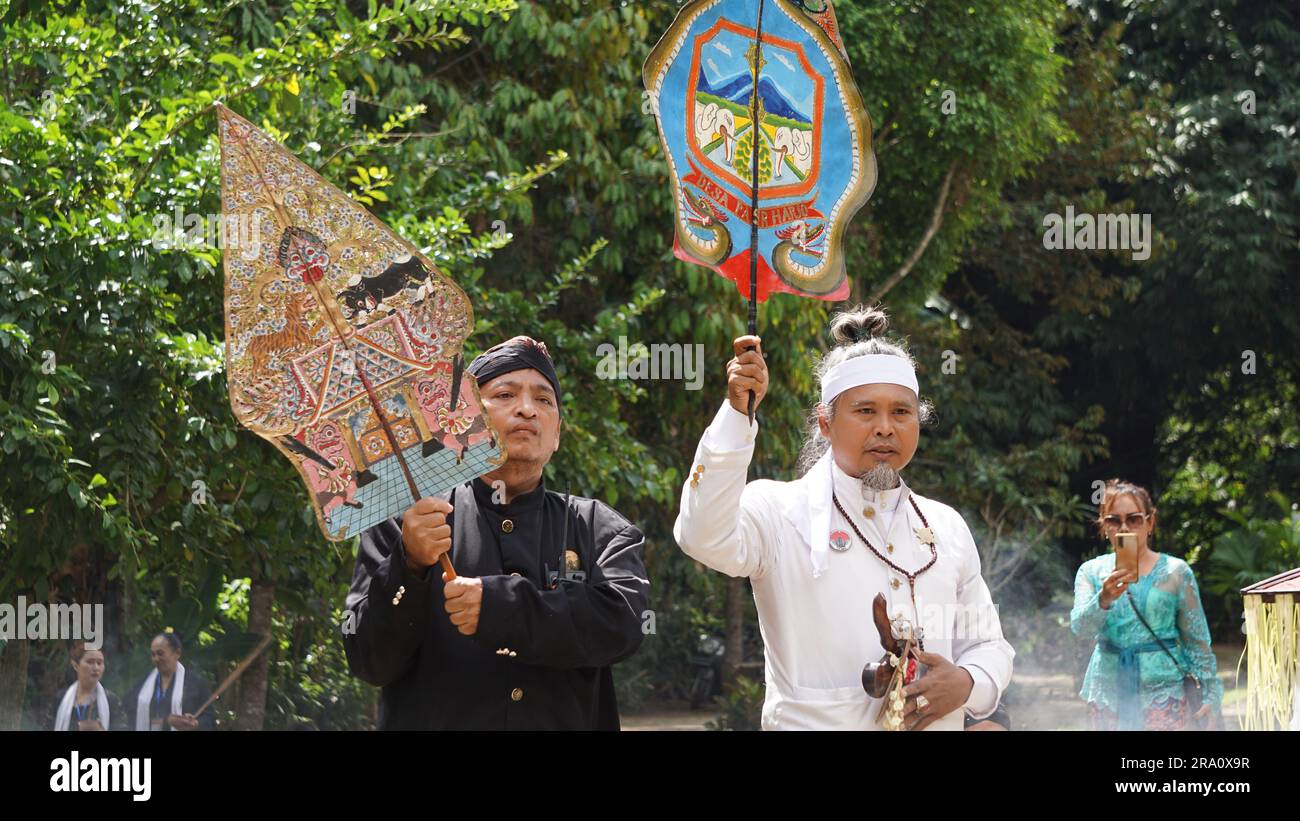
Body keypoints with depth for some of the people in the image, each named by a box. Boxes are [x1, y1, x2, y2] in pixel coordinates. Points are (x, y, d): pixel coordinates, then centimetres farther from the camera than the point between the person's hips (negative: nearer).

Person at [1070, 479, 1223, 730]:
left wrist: (1210, 696, 1)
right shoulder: (1092, 572, 7)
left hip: (1162, 692, -2)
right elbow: (1080, 626, -10)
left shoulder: (1175, 572, 3)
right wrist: (1104, 599, -30)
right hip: (1109, 691, 2)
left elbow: (1197, 641, 5)